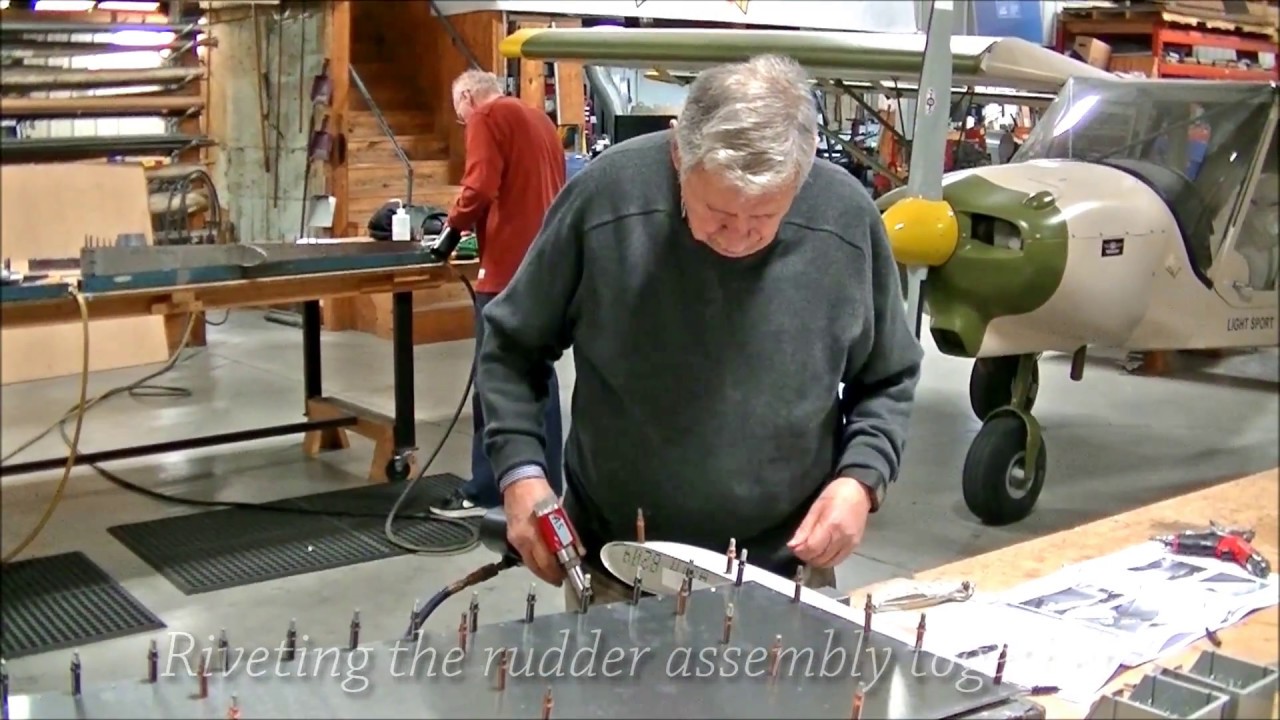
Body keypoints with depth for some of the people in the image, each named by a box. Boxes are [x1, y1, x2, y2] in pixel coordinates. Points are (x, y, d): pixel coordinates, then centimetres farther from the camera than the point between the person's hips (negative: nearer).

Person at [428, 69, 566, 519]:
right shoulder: (539, 119, 21)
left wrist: (455, 224, 1)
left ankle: (486, 492, 1)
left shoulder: (486, 117, -4)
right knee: (540, 377, 12)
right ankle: (547, 487, 16)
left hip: (510, 268, -8)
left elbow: (480, 190, -17)